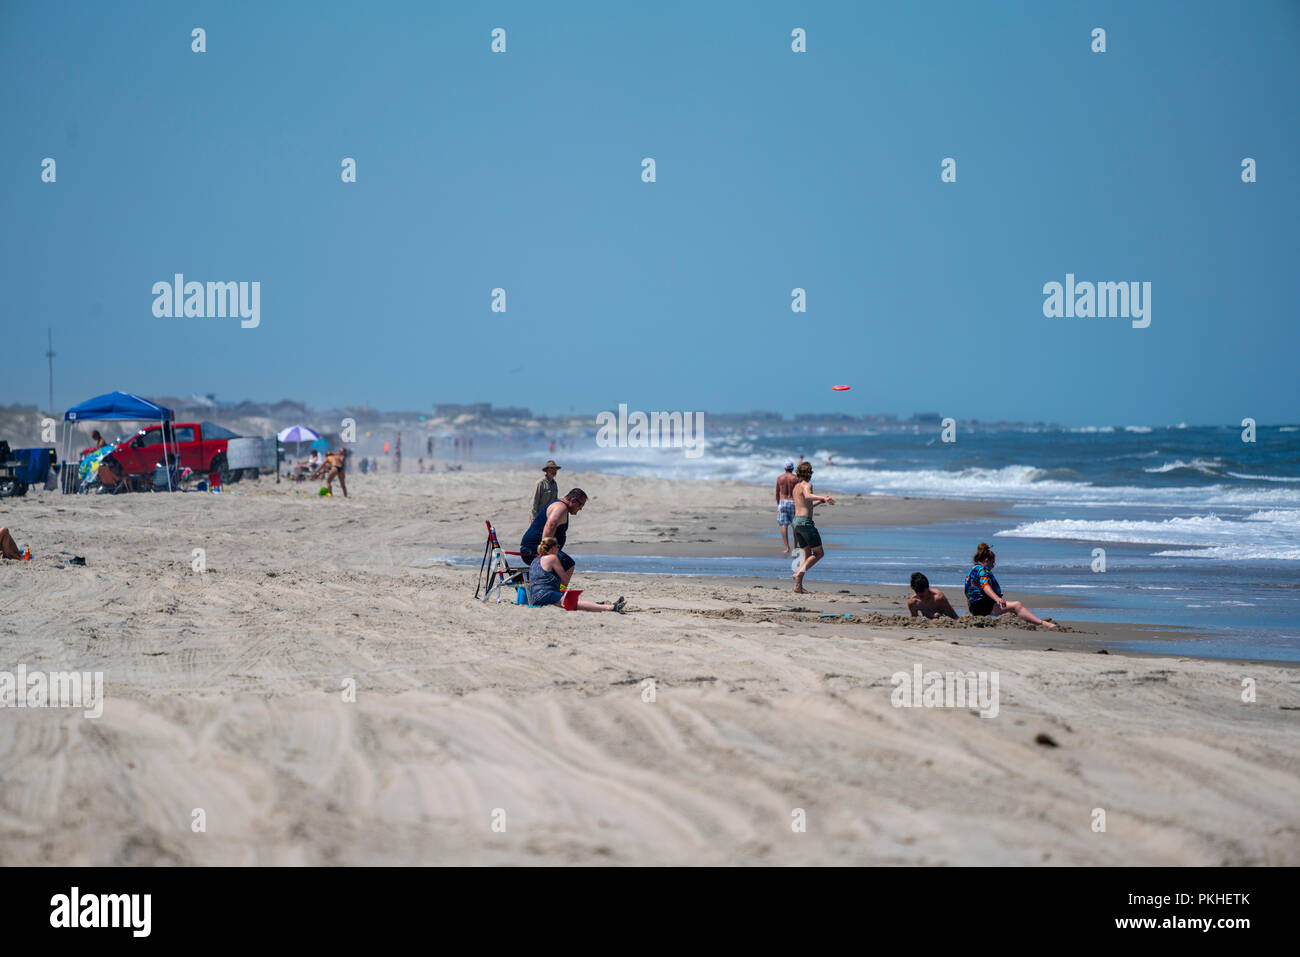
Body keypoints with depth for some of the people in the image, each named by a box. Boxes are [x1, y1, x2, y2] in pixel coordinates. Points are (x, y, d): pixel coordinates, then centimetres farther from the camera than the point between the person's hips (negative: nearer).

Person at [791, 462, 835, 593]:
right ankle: (800, 572, -20)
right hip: (806, 522, -8)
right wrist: (823, 498, -42)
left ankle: (798, 585, 0)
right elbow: (807, 496, -31)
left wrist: (820, 501, 31)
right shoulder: (807, 485, -7)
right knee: (819, 553, 0)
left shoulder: (796, 487, 19)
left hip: (796, 522, 8)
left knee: (808, 554, 13)